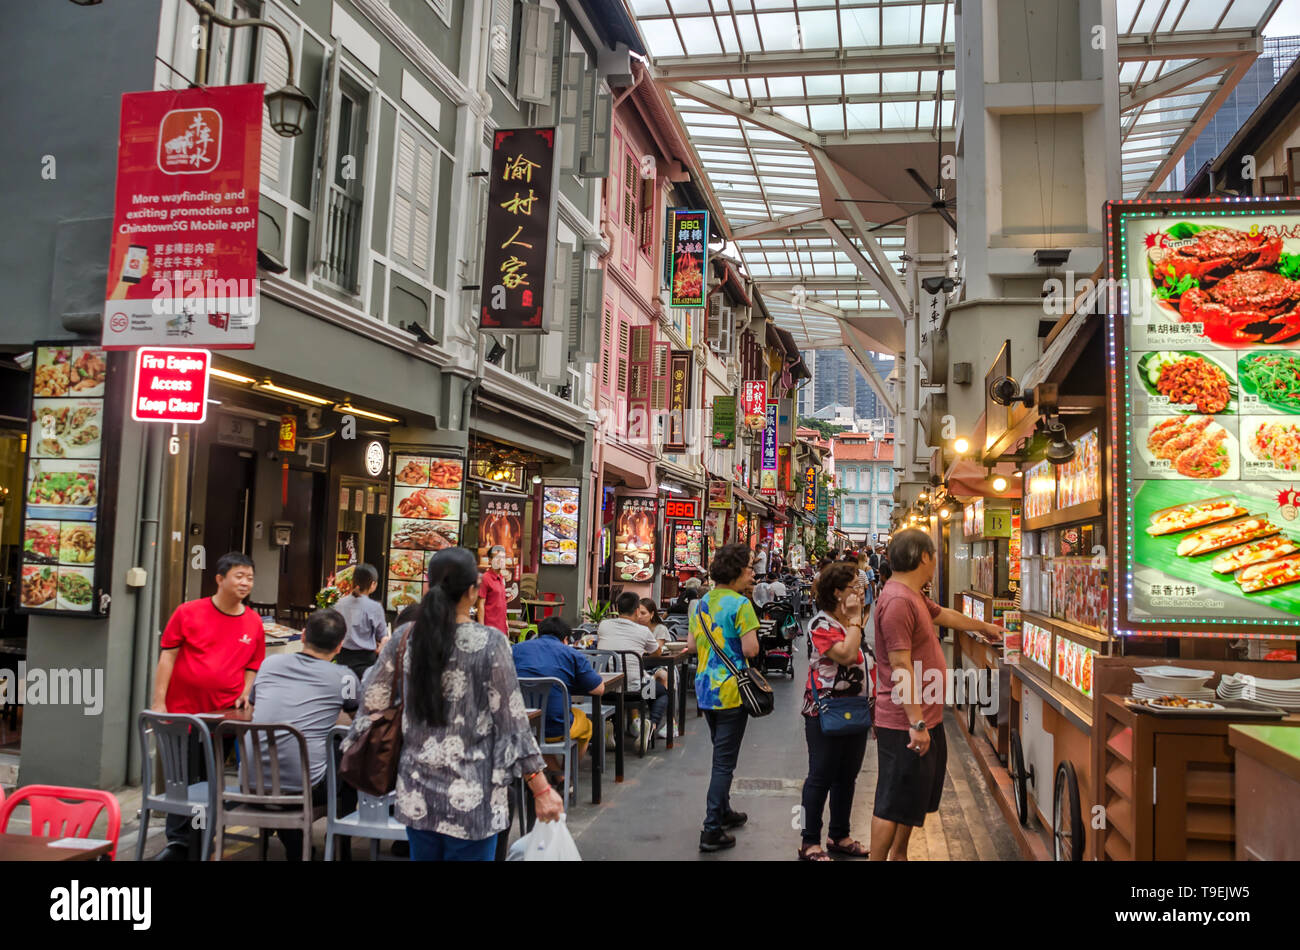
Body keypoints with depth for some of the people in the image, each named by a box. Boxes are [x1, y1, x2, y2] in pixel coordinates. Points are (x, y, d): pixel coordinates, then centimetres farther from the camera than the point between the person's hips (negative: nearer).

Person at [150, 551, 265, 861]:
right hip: (183, 710, -2)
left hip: (224, 714, 2)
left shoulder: (253, 623, 3)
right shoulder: (189, 612, -3)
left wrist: (244, 695, -4)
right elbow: (167, 655, -3)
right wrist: (159, 702, -7)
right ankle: (178, 843, 18)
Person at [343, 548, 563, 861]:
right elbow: (511, 721, -12)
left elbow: (372, 704, 5)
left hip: (417, 789, 4)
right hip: (469, 794, -4)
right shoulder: (490, 642, -13)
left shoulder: (404, 637, -1)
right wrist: (541, 789, -6)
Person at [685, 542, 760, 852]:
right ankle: (712, 831, 1)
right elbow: (751, 649, -20)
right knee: (725, 762, -1)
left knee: (721, 754, 23)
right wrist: (744, 639, 0)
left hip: (705, 689, 7)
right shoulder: (740, 604, -15)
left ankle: (723, 812, 37)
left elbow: (692, 645, 10)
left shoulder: (702, 603, 7)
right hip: (730, 690, -7)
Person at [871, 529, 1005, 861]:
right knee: (893, 804, -2)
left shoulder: (914, 597, 12)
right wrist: (916, 724, -25)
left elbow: (946, 615, 32)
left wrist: (985, 627, 46)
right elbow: (901, 668, -25)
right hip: (905, 724, -11)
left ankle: (898, 857, 34)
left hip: (924, 719, 11)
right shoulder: (898, 601, -22)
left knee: (914, 799, 21)